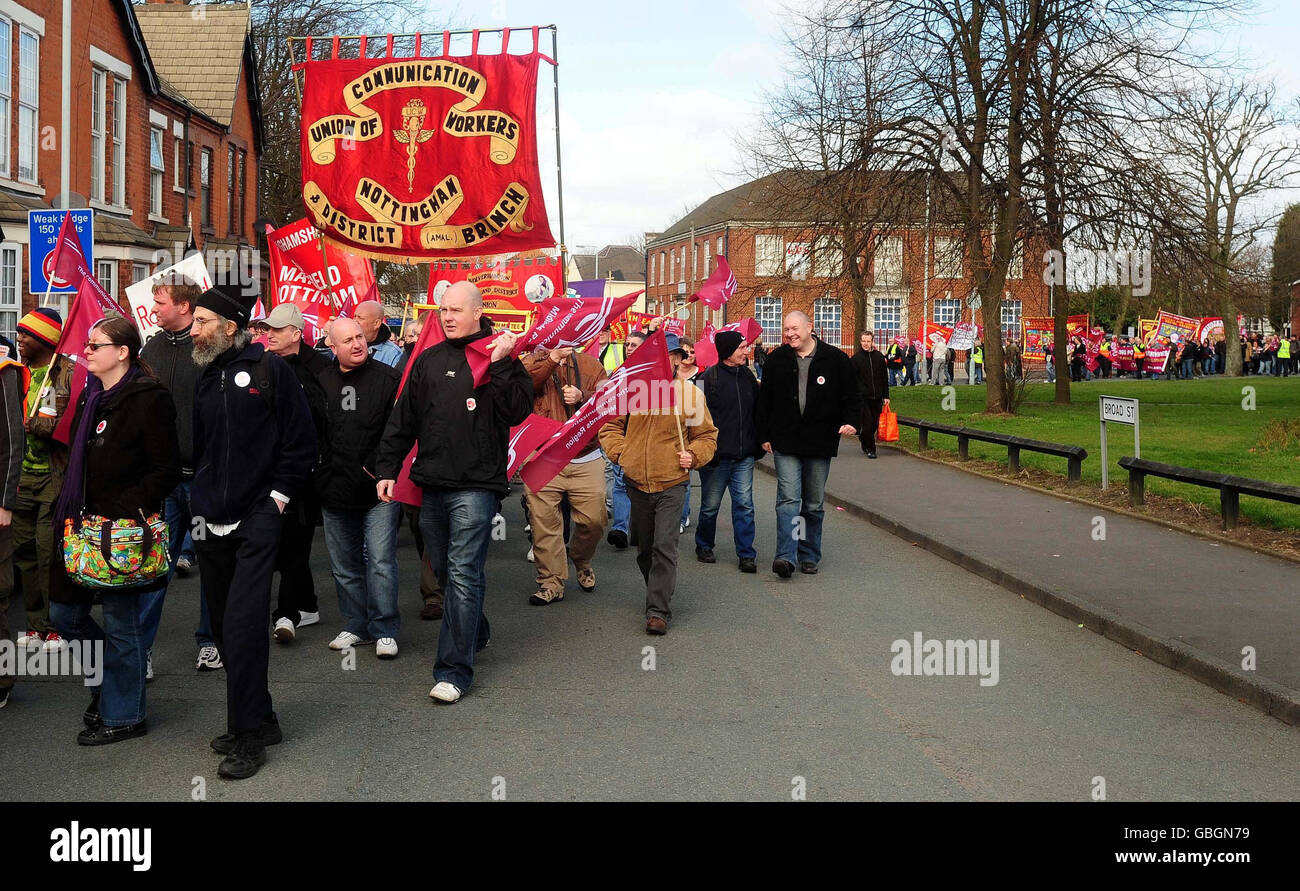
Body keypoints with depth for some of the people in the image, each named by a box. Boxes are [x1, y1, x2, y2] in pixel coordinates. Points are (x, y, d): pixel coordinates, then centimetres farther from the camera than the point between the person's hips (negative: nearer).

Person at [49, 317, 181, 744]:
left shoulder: (148, 399, -14)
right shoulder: (90, 396, 12)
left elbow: (167, 471, -17)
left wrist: (124, 509, -21)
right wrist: (67, 512, 11)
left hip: (123, 527, -8)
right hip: (84, 522, 9)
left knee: (121, 621, 2)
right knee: (65, 613, 14)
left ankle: (123, 715, 17)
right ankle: (113, 675, 36)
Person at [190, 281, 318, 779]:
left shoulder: (268, 369, -5)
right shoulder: (206, 378, 12)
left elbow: (301, 441, -4)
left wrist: (277, 497, -8)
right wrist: (200, 500, 12)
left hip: (256, 519, -6)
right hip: (213, 524, 7)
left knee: (242, 625, -12)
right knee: (224, 626, 10)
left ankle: (248, 737, -4)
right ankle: (259, 720, 22)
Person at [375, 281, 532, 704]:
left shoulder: (500, 355, -1)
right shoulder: (428, 361, 13)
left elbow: (517, 412, -13)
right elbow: (403, 419, 17)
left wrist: (501, 365, -20)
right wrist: (387, 468, 13)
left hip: (477, 486, -6)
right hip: (432, 486, 6)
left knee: (463, 574, -10)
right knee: (445, 570, 15)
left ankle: (453, 670, -7)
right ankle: (475, 633, 37)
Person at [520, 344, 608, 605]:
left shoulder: (591, 365, 12)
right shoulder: (534, 362, 7)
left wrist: (582, 397, -13)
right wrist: (554, 358, -24)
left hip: (585, 460, 2)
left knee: (593, 519, 2)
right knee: (544, 521, -3)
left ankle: (582, 562, 31)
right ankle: (551, 582, 9)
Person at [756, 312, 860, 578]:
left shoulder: (835, 359, 0)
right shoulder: (777, 360, 5)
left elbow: (851, 396, 5)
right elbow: (765, 401, 11)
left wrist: (851, 421, -13)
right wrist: (764, 436, 7)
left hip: (820, 444, 0)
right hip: (785, 443, 0)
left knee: (814, 504, 10)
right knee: (788, 499, -12)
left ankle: (809, 556, 21)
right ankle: (786, 556, -17)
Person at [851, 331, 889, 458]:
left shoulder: (879, 357, 9)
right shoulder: (855, 358, 0)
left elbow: (884, 378, 13)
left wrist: (886, 396, 8)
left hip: (877, 397, 3)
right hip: (862, 396, -3)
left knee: (875, 423, 7)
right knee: (867, 422, -9)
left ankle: (865, 443, 28)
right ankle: (870, 449, -1)